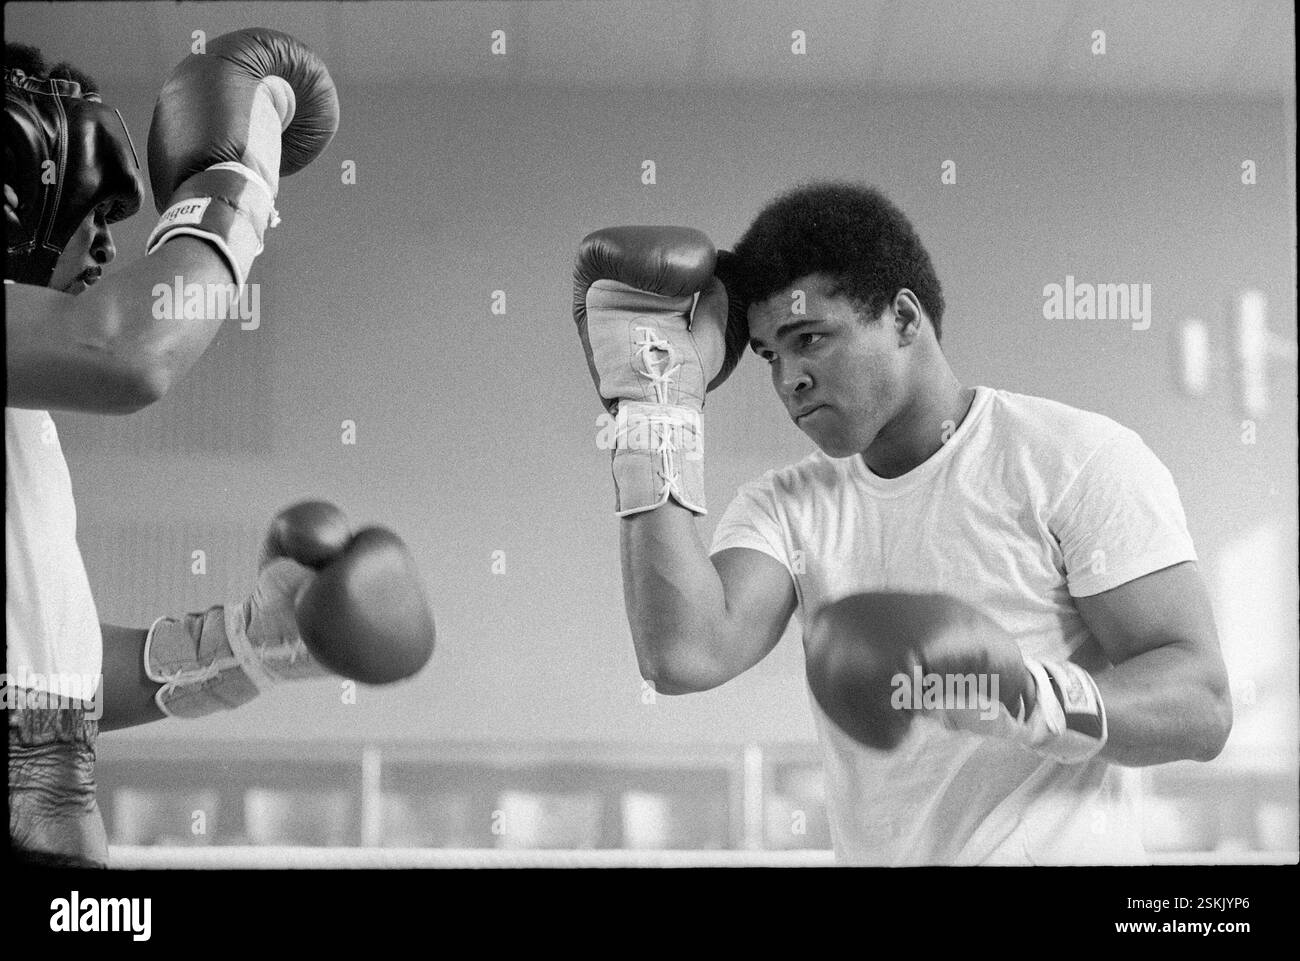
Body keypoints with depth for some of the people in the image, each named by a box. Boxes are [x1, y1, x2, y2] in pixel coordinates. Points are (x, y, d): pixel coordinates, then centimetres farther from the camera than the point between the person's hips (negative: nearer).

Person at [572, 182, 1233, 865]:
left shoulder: (1080, 459, -2)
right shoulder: (784, 509, 9)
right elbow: (687, 657, -10)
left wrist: (1039, 702, -26)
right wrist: (653, 414, -7)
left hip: (1060, 853, -4)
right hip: (876, 856, 4)